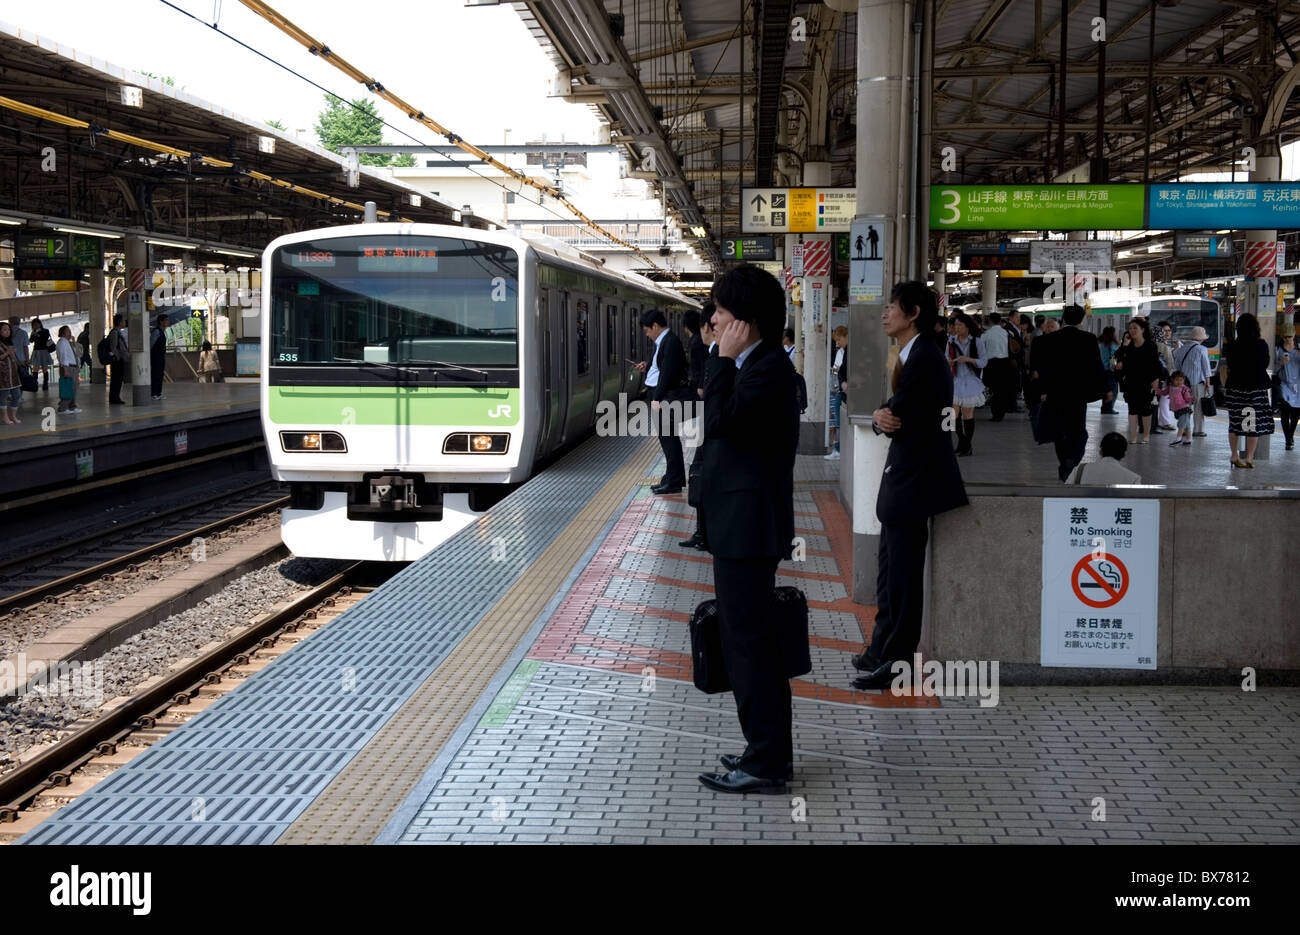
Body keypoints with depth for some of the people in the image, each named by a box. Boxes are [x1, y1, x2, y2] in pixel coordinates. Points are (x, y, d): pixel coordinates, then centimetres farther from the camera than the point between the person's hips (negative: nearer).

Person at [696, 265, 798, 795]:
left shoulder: (769, 367, -16)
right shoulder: (754, 364, 14)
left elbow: (719, 421, -25)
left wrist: (724, 358, -19)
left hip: (748, 526, -11)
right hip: (740, 523, 11)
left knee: (748, 641, -5)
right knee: (751, 639, 17)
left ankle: (766, 764, 2)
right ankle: (769, 750, 27)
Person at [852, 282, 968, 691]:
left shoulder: (923, 358, -18)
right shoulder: (910, 356, 15)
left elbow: (900, 417, -23)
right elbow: (894, 416, 10)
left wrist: (884, 418, -3)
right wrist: (881, 418, -12)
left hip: (915, 477, -11)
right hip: (905, 475, 11)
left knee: (902, 570, -4)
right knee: (890, 566, 18)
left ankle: (896, 661, 4)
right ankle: (882, 649, 29)